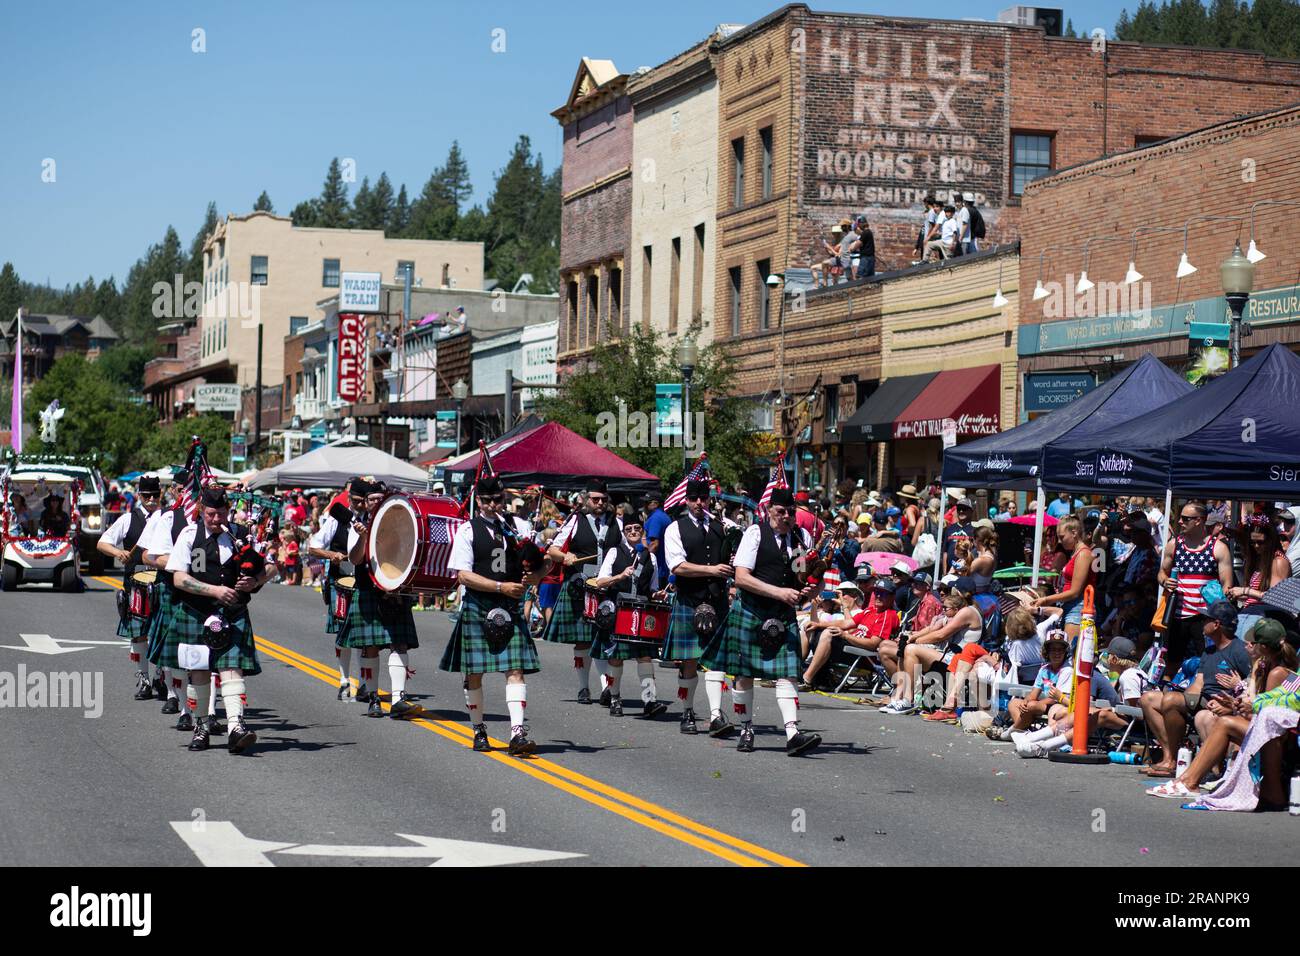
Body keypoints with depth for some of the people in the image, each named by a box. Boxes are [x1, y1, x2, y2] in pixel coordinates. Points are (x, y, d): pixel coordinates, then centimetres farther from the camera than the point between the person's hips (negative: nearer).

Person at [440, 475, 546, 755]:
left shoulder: (515, 527, 8)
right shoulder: (468, 530, -2)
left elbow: (535, 568, 17)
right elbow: (463, 575, -10)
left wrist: (533, 577, -7)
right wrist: (502, 587, -17)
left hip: (510, 608, 2)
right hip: (477, 608, -2)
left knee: (515, 670, -9)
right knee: (474, 674, 6)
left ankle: (518, 734, -16)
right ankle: (479, 731, 22)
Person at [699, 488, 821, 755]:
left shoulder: (802, 537, 7)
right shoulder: (755, 533, -7)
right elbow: (742, 578, -14)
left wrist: (807, 590, -5)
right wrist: (779, 592, -20)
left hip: (784, 615, 3)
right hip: (750, 612, -3)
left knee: (787, 672, -8)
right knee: (744, 673, 5)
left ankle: (793, 734, -16)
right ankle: (746, 730, 21)